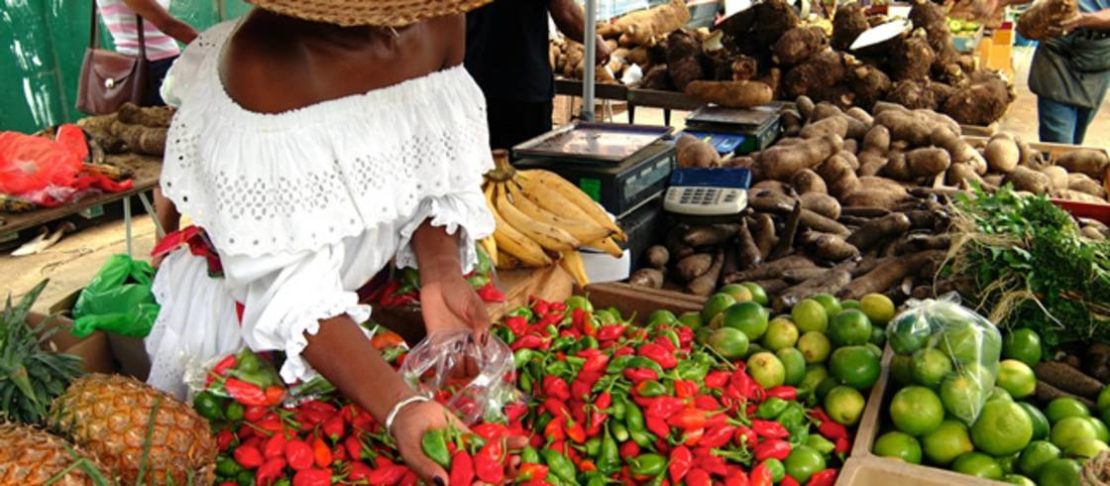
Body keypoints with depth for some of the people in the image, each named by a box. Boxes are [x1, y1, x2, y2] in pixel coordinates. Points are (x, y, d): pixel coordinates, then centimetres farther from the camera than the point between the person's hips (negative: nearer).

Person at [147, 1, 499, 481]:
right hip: (248, 302, -5)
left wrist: (440, 274, -22)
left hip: (369, 288, 5)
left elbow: (437, 176, -5)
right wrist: (399, 407, -43)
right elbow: (289, 287, -33)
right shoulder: (262, 66, -34)